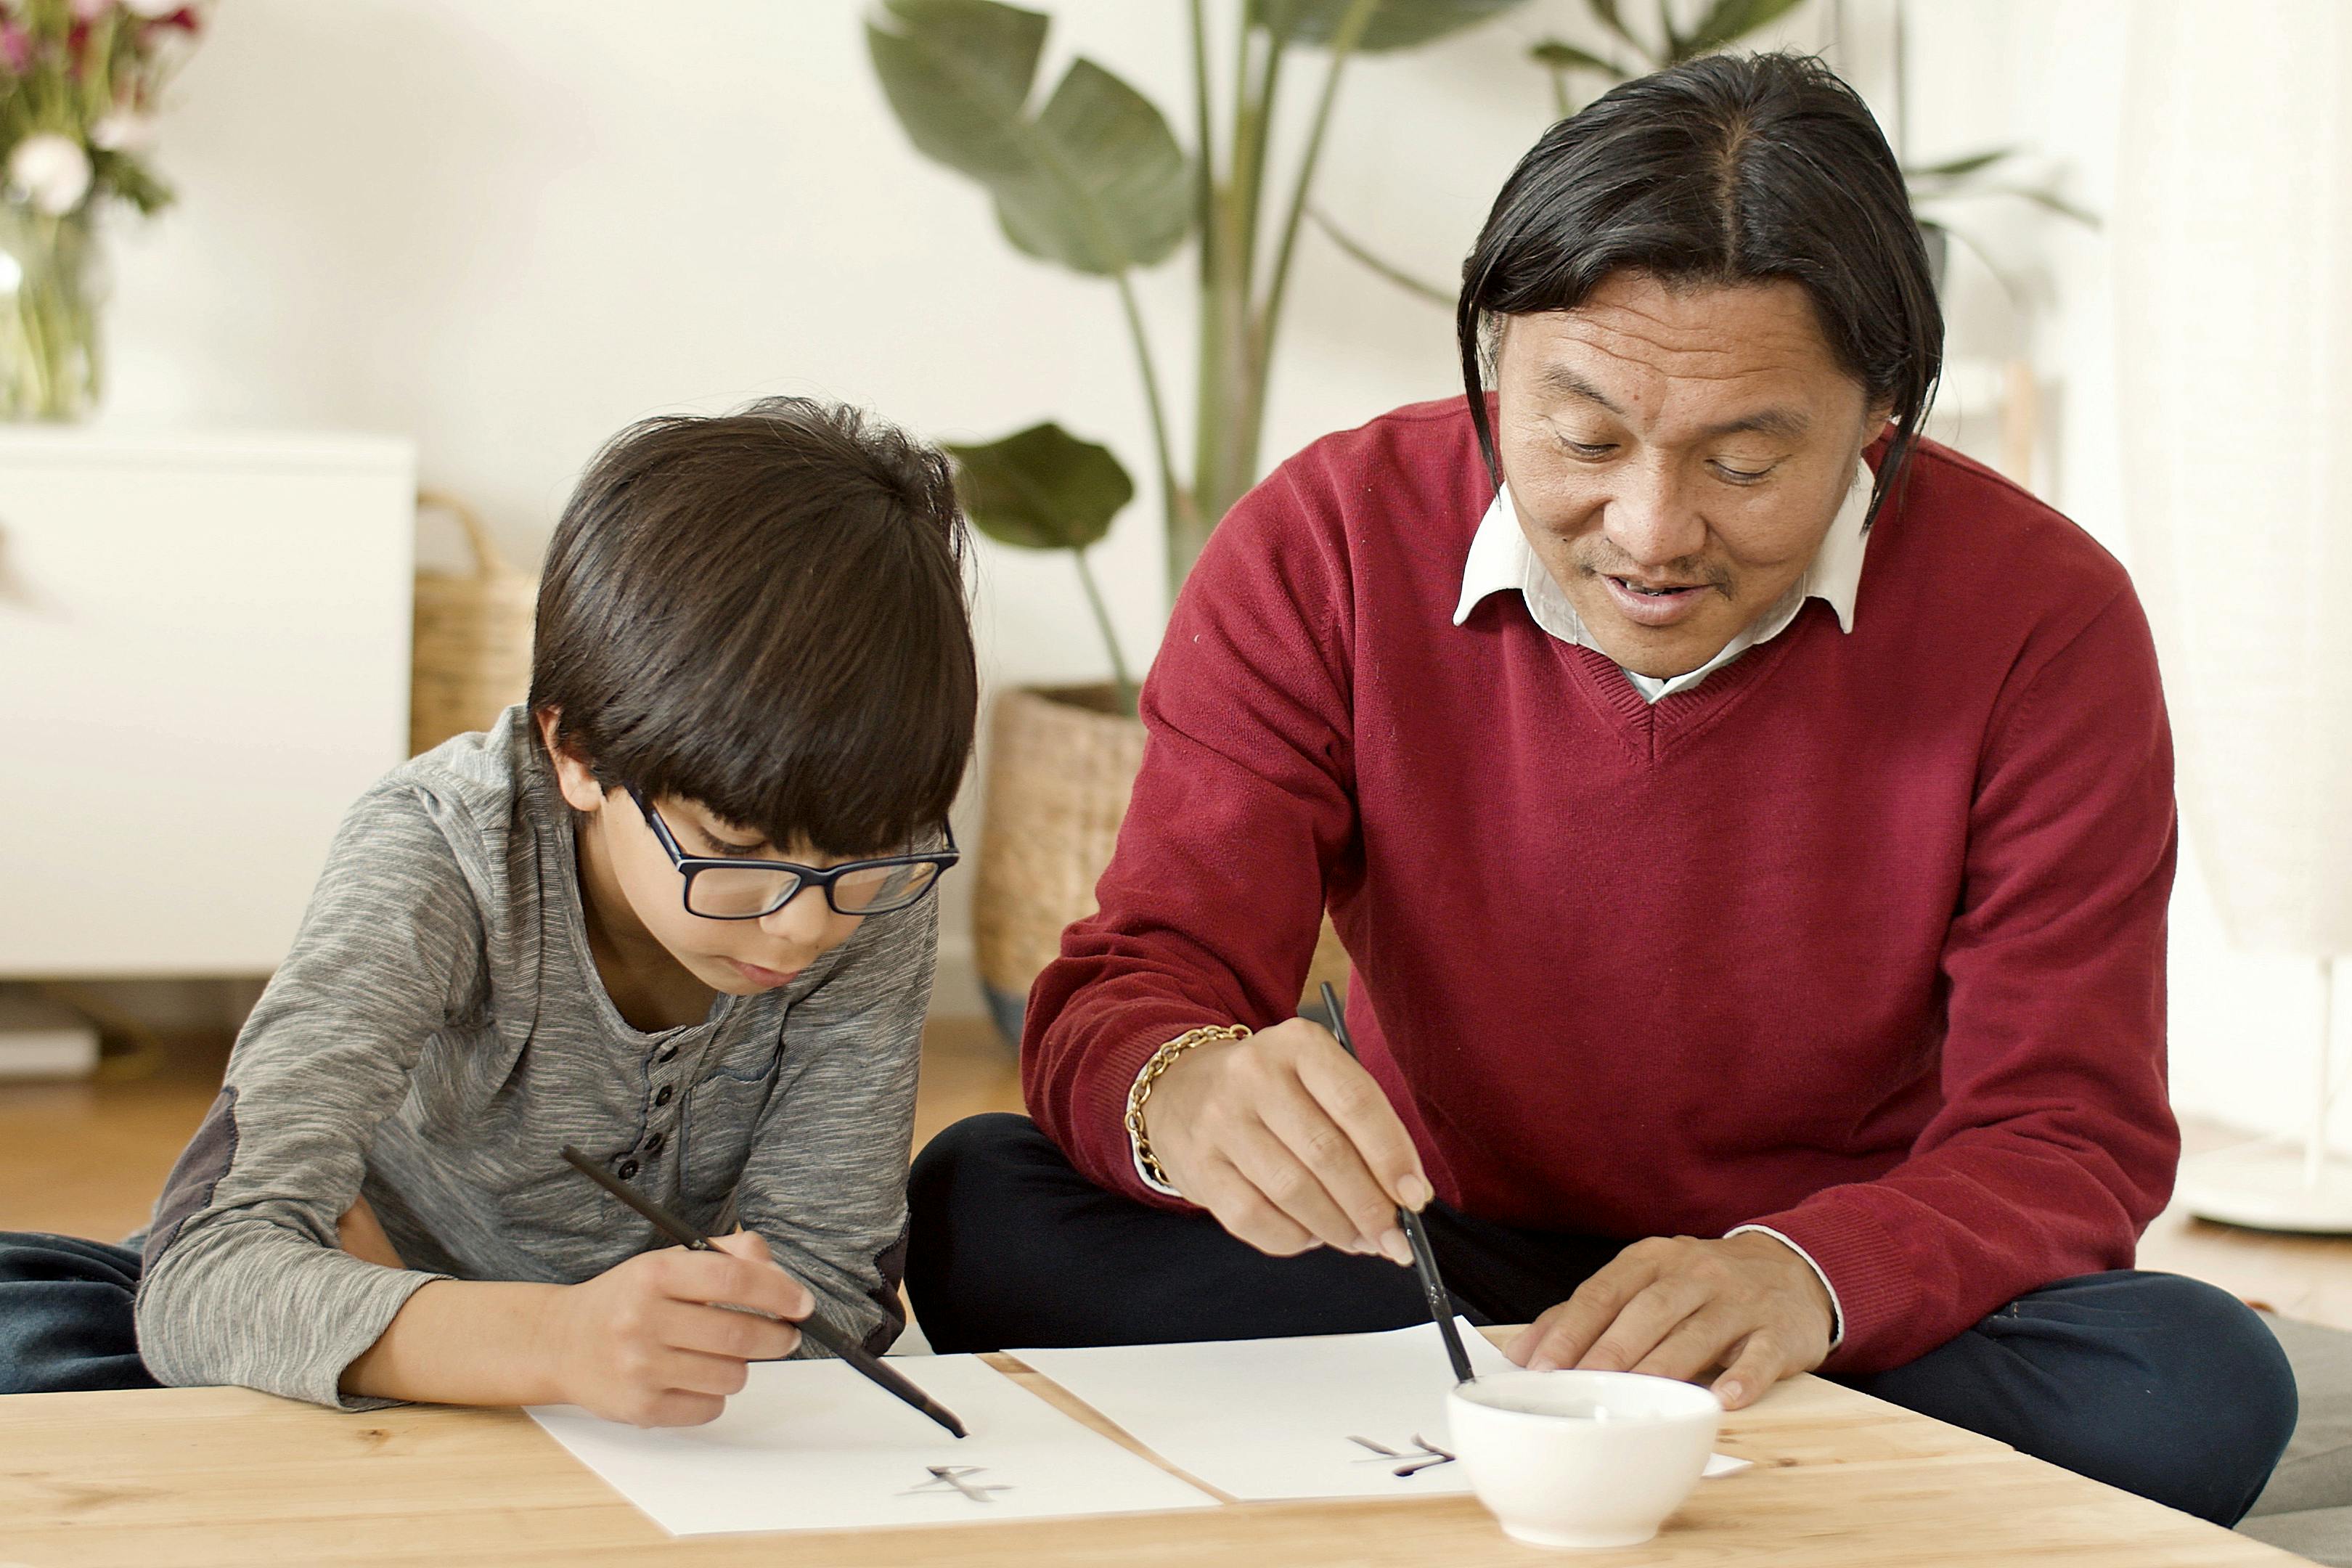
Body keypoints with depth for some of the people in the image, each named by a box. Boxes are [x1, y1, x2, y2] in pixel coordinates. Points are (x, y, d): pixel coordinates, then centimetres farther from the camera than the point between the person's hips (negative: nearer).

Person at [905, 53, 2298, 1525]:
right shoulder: (1324, 550, -9)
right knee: (985, 1202, -22)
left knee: (2200, 1380, -32)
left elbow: (2069, 1137, -12)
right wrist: (1184, 1096, -40)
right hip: (1437, 1276, 1)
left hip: (1874, 1317, 0)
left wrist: (1804, 1276, -35)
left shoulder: (2041, 616, -12)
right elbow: (1133, 988, -13)